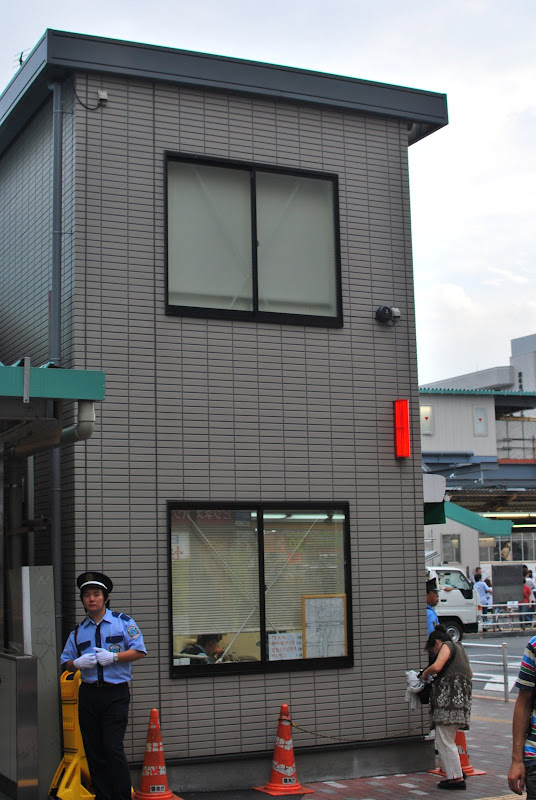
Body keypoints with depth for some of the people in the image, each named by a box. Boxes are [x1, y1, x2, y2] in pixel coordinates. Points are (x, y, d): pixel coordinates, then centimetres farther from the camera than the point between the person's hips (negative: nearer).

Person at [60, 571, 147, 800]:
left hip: (116, 694, -4)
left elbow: (139, 651, -4)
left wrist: (113, 656, -16)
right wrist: (78, 663, -8)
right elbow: (66, 663, 14)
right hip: (88, 694, 4)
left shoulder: (123, 622, 3)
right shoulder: (78, 631, 14)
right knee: (93, 751, 6)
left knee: (113, 748, -11)